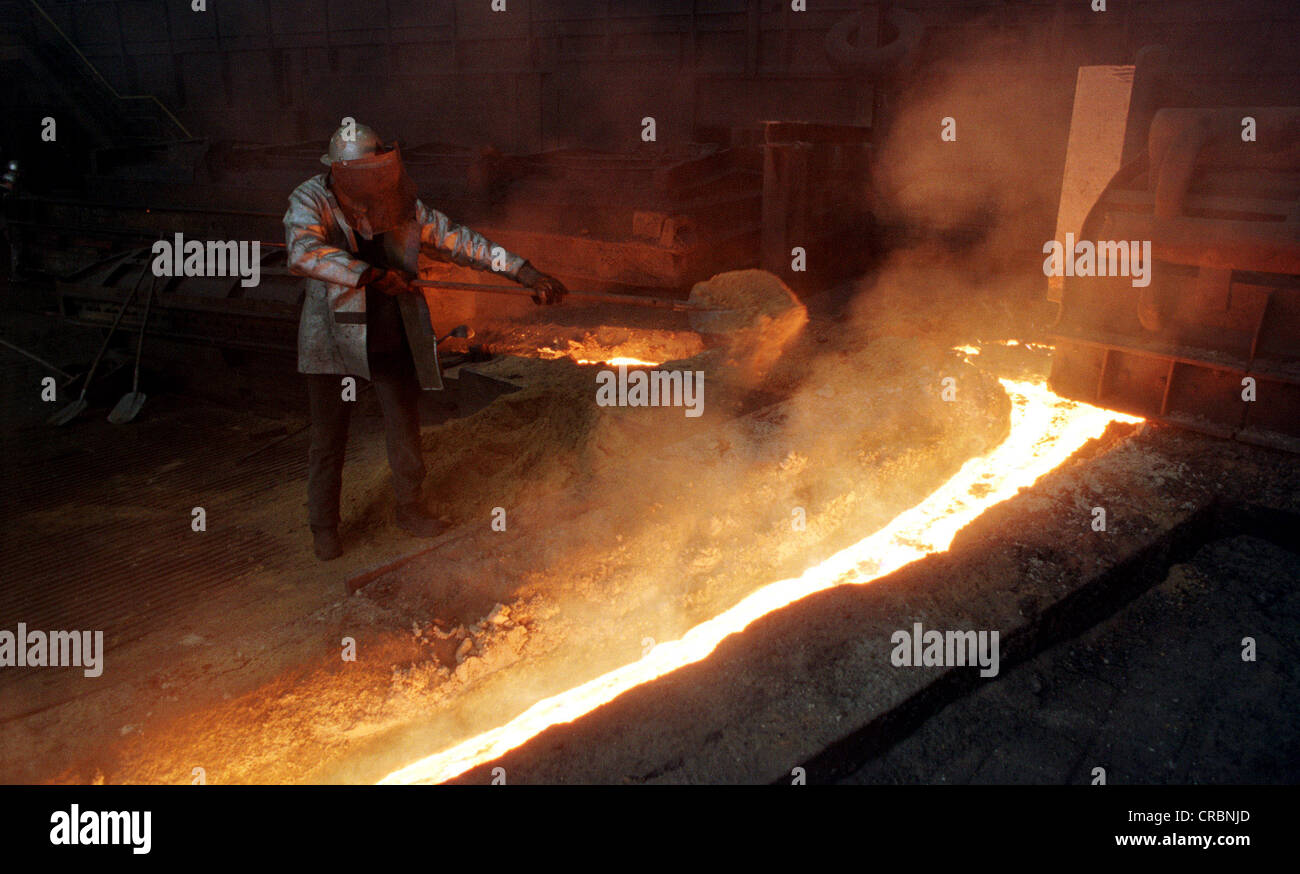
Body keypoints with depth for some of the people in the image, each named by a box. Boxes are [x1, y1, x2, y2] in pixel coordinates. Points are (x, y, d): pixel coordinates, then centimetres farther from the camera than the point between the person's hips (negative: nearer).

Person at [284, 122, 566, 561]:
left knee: (405, 425, 11)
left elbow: (459, 240, 0)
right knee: (329, 436, 5)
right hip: (333, 339, -3)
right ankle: (323, 526, 25)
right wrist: (371, 275, -40)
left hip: (392, 338, 3)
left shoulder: (402, 206, -4)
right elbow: (304, 252, -34)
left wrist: (525, 271, -4)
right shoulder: (310, 202, -15)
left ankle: (409, 508, 34)